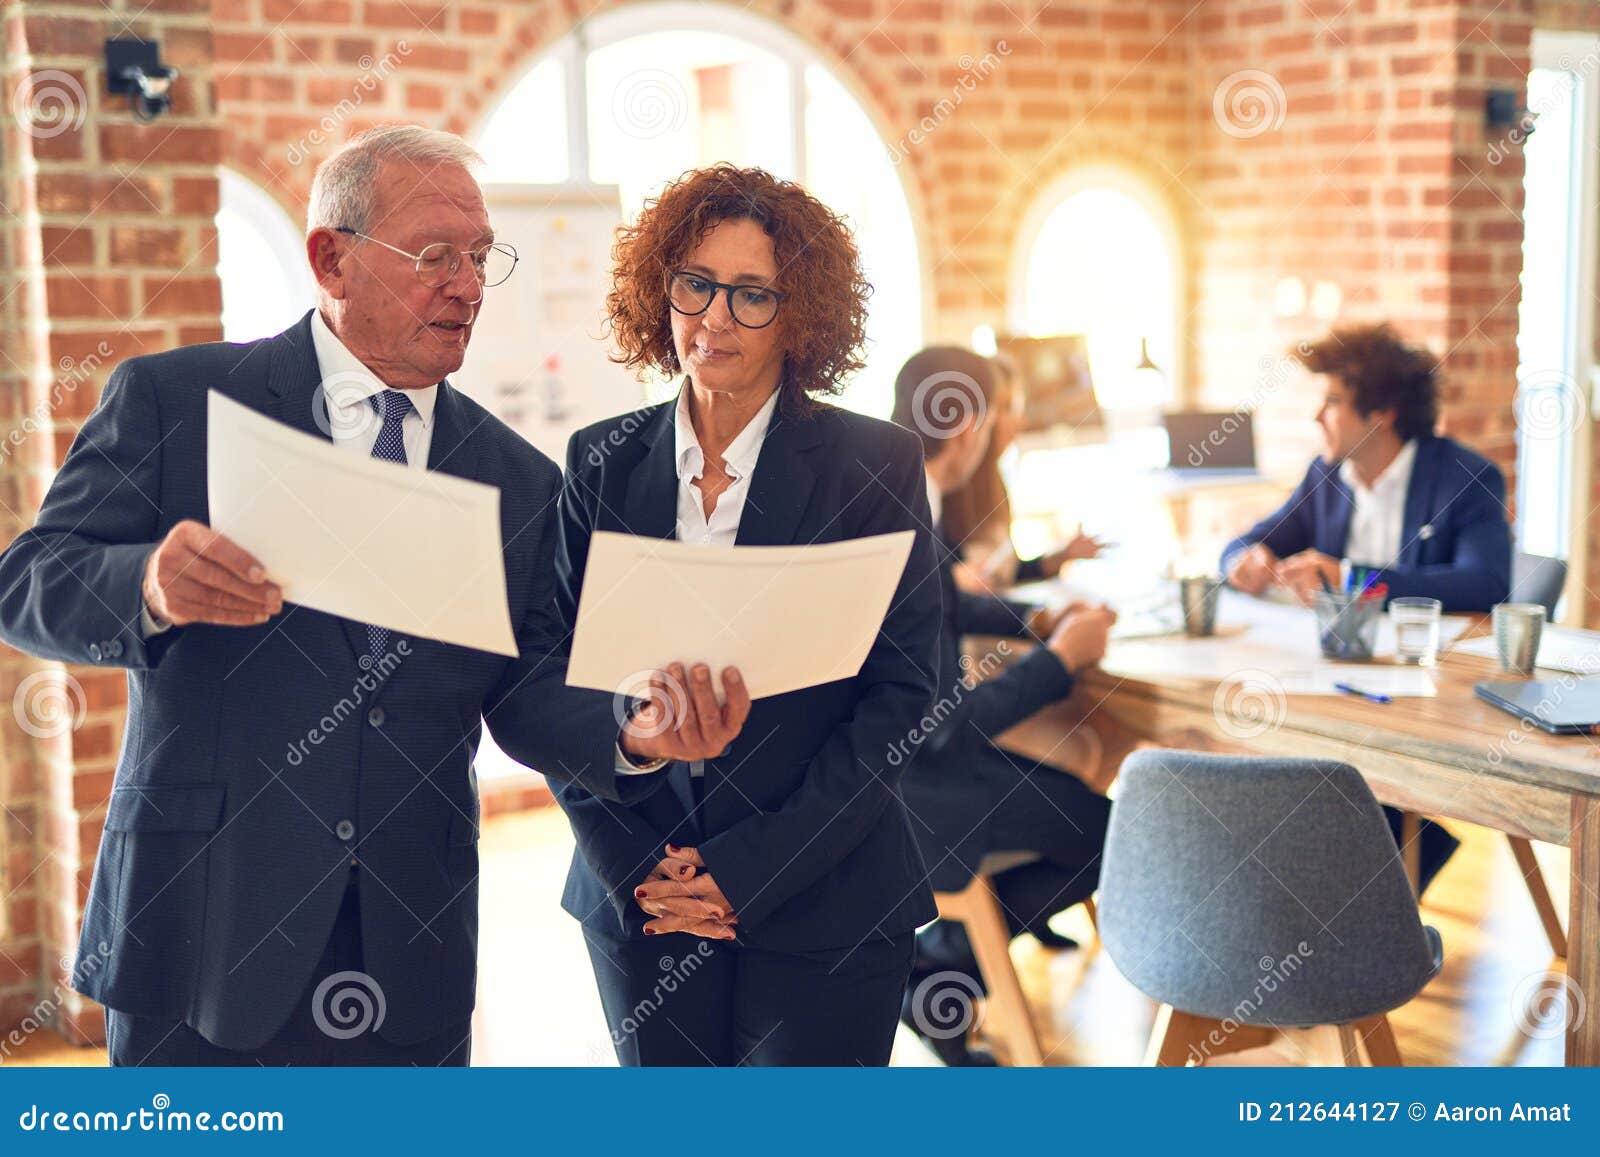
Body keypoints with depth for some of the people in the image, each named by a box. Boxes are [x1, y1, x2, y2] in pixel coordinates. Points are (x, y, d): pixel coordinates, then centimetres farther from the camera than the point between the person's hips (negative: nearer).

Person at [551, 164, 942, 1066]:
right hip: (638, 904, 3)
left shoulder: (876, 465, -4)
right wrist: (634, 864, -6)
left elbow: (902, 691, -7)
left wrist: (748, 867, -12)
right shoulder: (604, 463, 4)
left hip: (822, 911, -2)